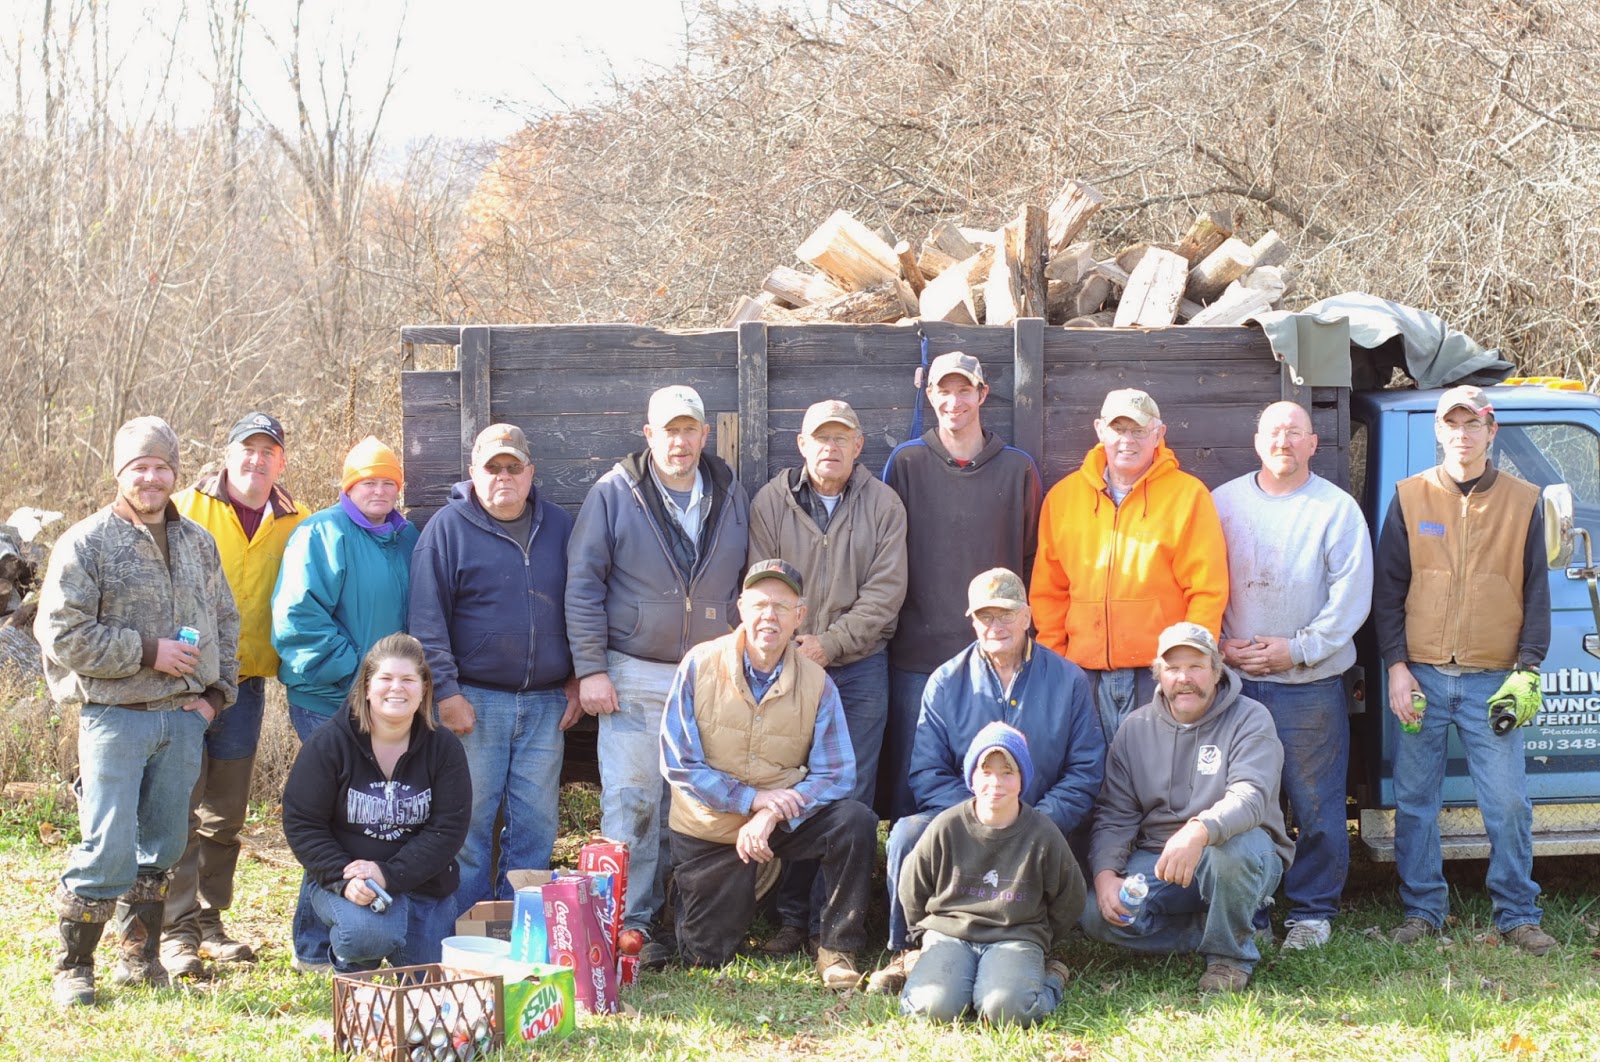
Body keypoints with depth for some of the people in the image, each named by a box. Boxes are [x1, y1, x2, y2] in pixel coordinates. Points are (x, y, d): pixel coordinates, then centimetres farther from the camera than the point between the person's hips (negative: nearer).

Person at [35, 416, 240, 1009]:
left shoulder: (197, 542, 12)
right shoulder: (85, 544, -5)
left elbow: (225, 621, 20)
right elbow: (62, 635, -12)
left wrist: (216, 692, 7)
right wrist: (148, 653, -15)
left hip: (185, 717, 5)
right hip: (115, 716, -5)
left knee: (163, 846, 11)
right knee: (108, 846, -8)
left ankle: (138, 958, 24)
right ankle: (73, 968, 5)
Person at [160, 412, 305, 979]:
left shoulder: (294, 525, 8)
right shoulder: (186, 509, -1)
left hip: (245, 684, 4)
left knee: (226, 816, 12)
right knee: (180, 810, -6)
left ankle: (209, 922, 23)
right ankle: (176, 931, -1)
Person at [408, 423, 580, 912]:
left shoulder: (559, 525, 11)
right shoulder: (448, 528, -1)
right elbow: (427, 619, -5)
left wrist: (578, 678, 10)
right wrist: (445, 691, -11)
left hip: (545, 702, 3)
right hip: (474, 701, -3)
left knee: (537, 821, 6)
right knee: (470, 820, 0)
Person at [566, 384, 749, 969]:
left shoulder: (731, 495, 9)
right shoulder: (613, 493, -1)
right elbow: (583, 586, -3)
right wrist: (591, 669, -8)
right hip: (634, 676, -3)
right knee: (631, 801, -6)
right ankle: (629, 925, -1)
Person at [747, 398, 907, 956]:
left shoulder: (883, 505, 3)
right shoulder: (771, 502, 3)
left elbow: (885, 591, -3)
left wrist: (829, 643, -12)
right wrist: (787, 645, -12)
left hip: (860, 666, 0)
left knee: (851, 797, -1)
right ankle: (792, 917, 12)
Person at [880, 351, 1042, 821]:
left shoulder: (1017, 468, 7)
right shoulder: (906, 462, 6)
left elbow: (1034, 558, 11)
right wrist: (890, 623, 2)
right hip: (917, 654, 0)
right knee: (910, 778, 2)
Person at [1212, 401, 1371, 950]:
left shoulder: (1337, 509, 0)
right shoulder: (1222, 503, 8)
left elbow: (1351, 596, -5)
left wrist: (1297, 649, -11)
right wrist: (1220, 644, -6)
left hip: (1310, 683, -2)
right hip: (1233, 680, 2)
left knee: (1315, 803, 2)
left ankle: (1312, 911, 14)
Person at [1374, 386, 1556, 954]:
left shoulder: (1522, 502, 6)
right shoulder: (1409, 498, 5)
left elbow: (1536, 593, 7)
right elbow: (1387, 587, 6)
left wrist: (1527, 671, -2)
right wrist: (1396, 666, -2)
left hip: (1491, 680, 0)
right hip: (1421, 676, 1)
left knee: (1508, 803, -2)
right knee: (1415, 801, 4)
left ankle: (1517, 914, 10)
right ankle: (1422, 910, 16)